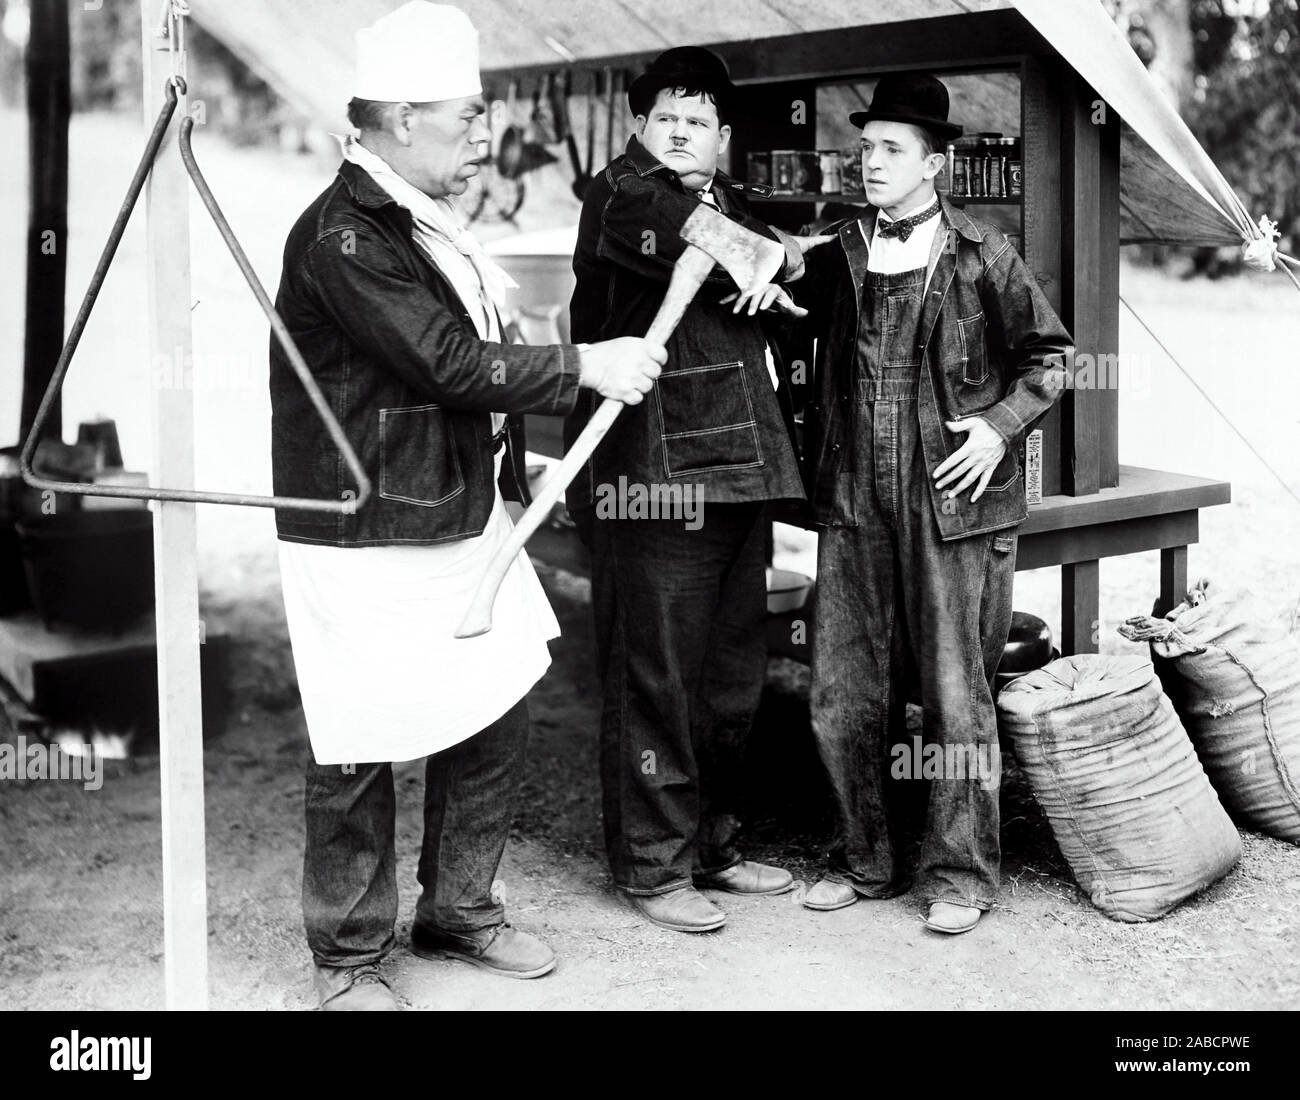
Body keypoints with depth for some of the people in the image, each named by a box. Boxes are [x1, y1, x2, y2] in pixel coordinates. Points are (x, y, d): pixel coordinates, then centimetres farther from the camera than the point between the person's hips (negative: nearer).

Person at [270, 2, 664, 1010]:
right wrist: (587, 366, -15)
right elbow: (449, 363, -24)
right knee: (360, 750, 2)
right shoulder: (341, 237, -19)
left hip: (466, 518, 9)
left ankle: (460, 911, 31)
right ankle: (350, 956, 19)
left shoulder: (431, 225, 13)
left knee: (496, 717, 13)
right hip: (365, 540, -9)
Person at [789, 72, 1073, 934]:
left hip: (952, 502, -4)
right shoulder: (838, 255, 8)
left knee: (957, 698, 3)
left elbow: (1048, 354, 6)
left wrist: (1001, 425, -7)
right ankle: (867, 860, 24)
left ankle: (961, 876, 16)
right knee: (842, 700, 7)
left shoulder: (982, 256, -1)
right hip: (853, 506, 4)